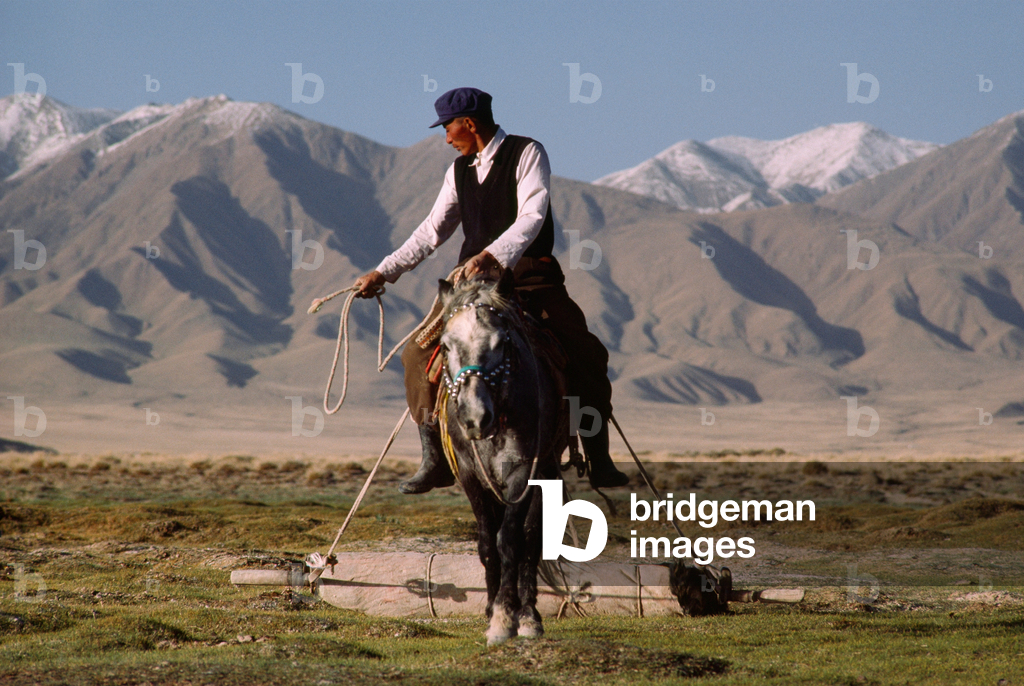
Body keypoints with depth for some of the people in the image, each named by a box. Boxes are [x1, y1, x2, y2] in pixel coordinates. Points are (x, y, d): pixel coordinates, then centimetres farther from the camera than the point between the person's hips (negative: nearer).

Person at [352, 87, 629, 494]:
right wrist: (384, 272, 12)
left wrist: (493, 255, -34)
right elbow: (432, 231, 18)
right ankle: (435, 460, -3)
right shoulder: (460, 170, 14)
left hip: (529, 275, -5)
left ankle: (598, 462, -9)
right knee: (420, 352, -10)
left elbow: (532, 216, -19)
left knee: (584, 355, -18)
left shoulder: (527, 154, -5)